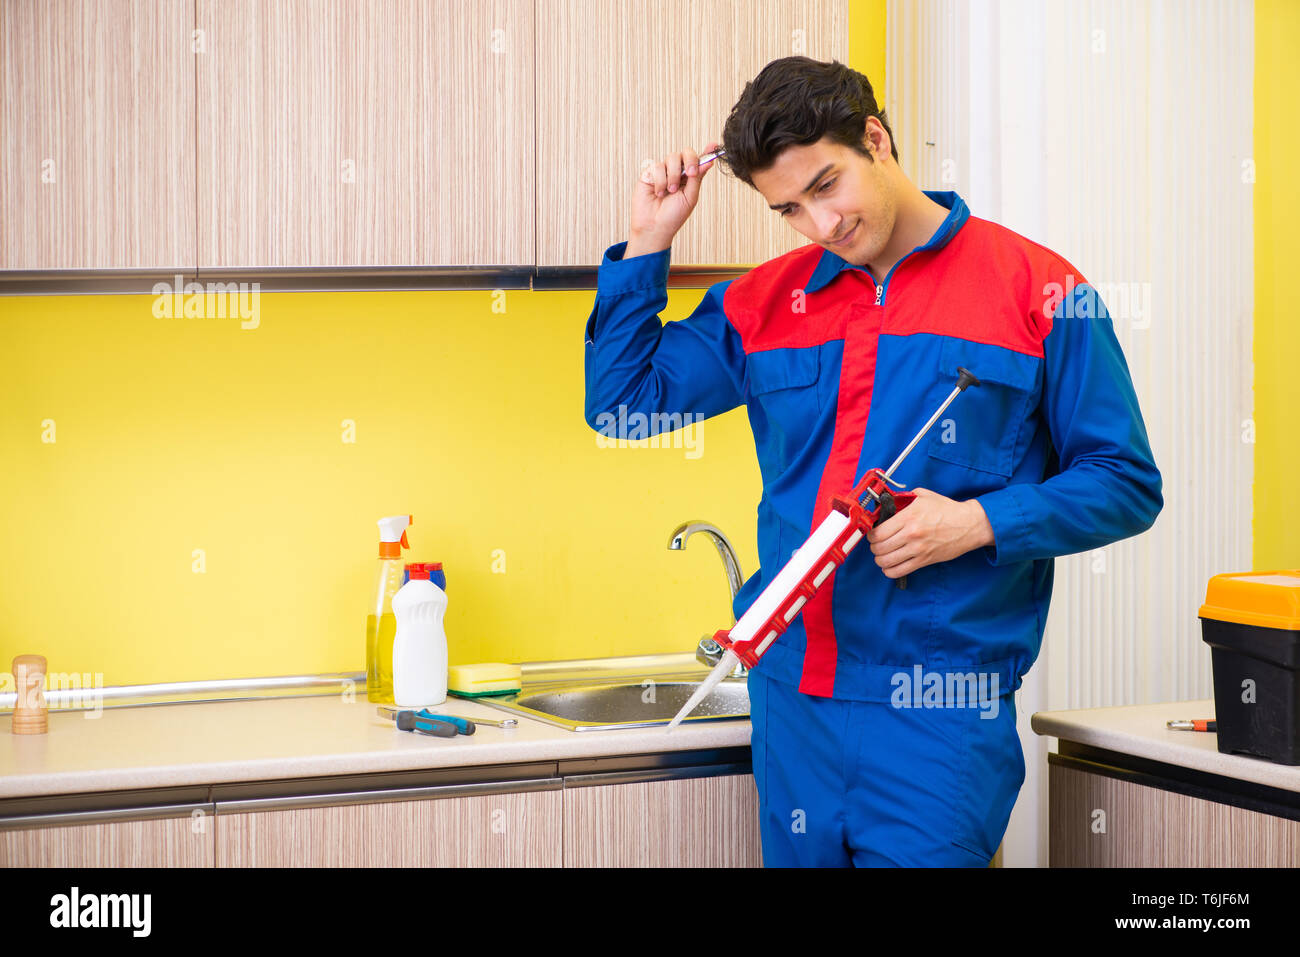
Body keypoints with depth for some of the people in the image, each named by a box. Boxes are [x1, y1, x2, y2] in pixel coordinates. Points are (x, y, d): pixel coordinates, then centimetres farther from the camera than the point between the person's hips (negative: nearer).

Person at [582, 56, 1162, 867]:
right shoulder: (766, 302, 12)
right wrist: (649, 243, 7)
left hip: (941, 708, -4)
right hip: (793, 693, 5)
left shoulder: (1035, 289, -1)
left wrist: (979, 523, -15)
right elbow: (621, 399, 15)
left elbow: (1126, 485, 0)